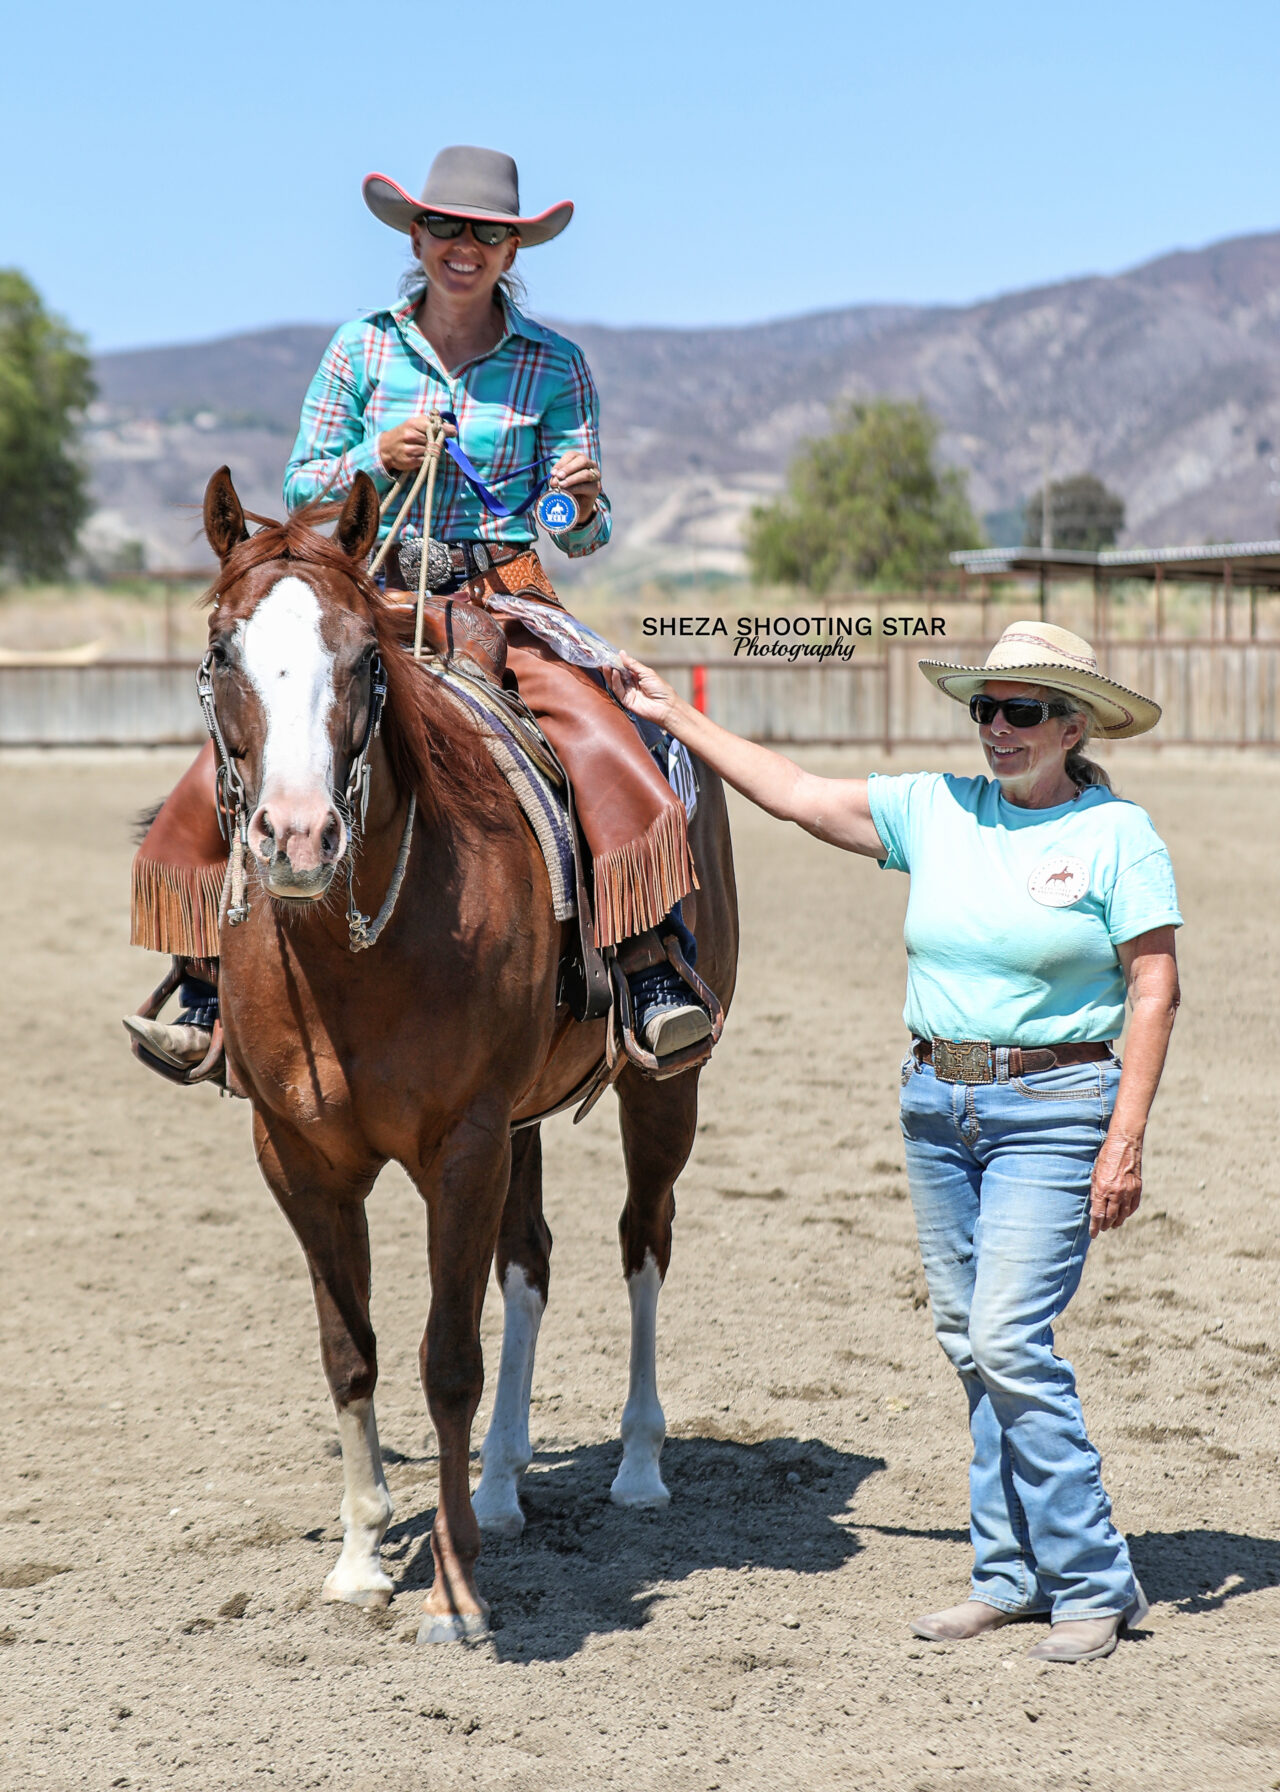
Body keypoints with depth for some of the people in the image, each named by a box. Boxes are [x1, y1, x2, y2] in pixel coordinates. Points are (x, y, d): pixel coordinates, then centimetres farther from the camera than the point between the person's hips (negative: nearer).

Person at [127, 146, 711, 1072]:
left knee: (607, 747, -29)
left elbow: (580, 536, 5)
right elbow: (302, 488, 10)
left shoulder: (555, 364, 3)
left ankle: (657, 979, -27)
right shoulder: (363, 347, 5)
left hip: (507, 602, -1)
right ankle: (208, 988, -4)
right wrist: (378, 459, -10)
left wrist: (584, 500, -19)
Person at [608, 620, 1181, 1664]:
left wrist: (1126, 1139, -15)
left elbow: (1154, 992, -8)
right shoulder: (935, 811, 6)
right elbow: (797, 795, 10)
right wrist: (673, 716, 10)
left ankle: (1094, 1586, -1)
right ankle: (1013, 1571, 19)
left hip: (1053, 1108, -6)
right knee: (972, 1345, 9)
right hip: (937, 1103, 6)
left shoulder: (1116, 834, -6)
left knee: (1007, 1342, -13)